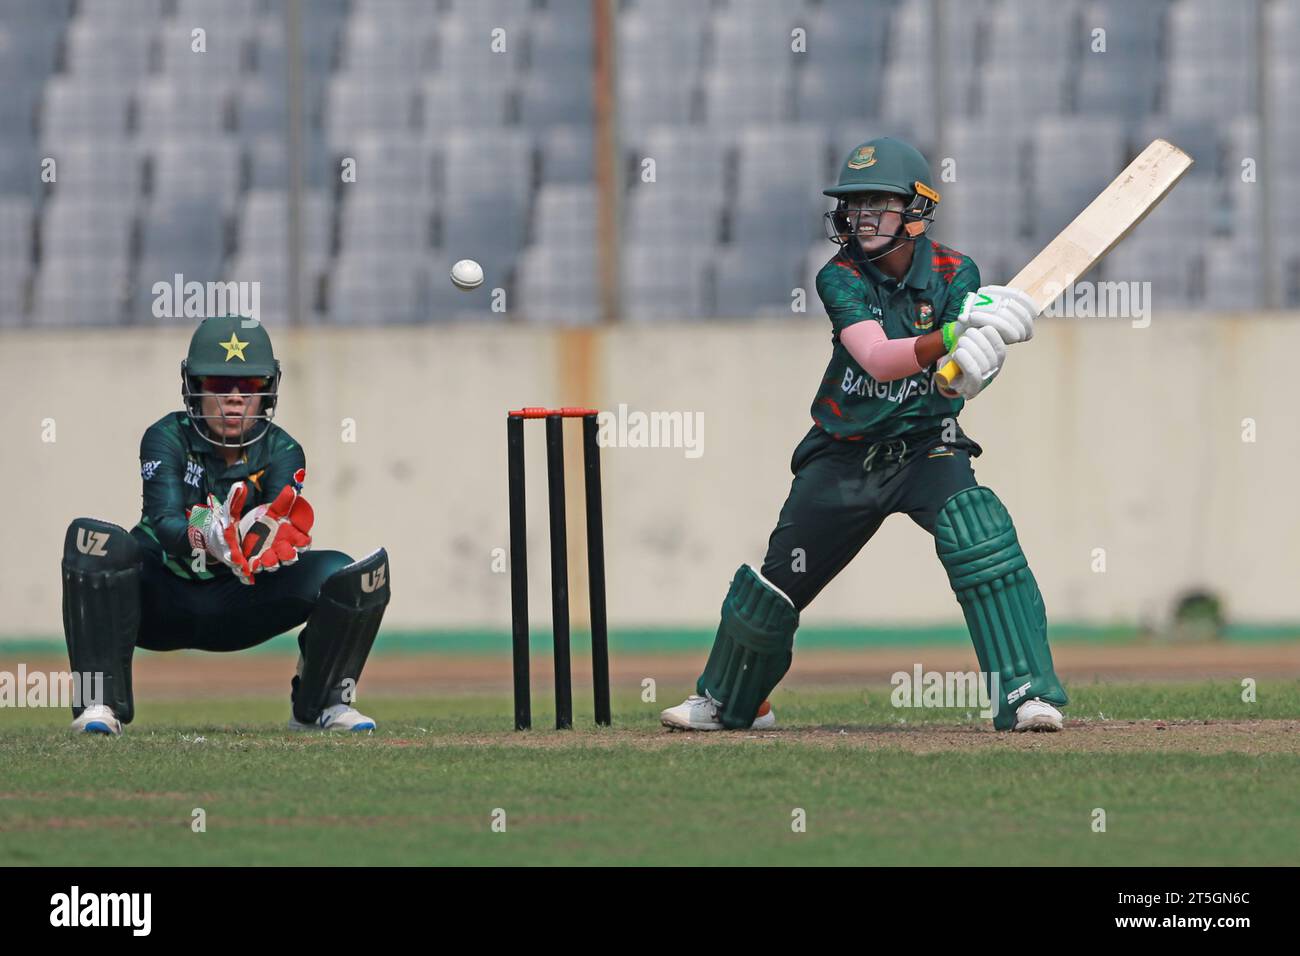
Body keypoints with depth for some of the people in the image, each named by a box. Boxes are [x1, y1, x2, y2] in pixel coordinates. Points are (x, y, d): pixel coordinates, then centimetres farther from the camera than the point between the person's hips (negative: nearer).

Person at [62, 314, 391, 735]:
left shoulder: (281, 452, -6)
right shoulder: (168, 439, -13)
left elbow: (284, 517, -25)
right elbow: (164, 521, -29)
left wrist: (269, 535, -51)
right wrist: (207, 536, -53)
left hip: (238, 608, 2)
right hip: (162, 601, -2)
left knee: (348, 574, -21)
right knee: (95, 540, -33)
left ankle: (320, 702, 4)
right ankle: (99, 703, -27)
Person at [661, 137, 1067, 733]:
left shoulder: (954, 275, -10)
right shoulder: (840, 278, -12)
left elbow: (954, 384, -23)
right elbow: (877, 360, -30)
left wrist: (970, 365, -47)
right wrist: (950, 336, -45)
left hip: (925, 446, -1)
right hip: (844, 455, 1)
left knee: (980, 536, -28)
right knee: (779, 580, 8)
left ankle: (1025, 695, -26)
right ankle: (728, 701, 36)